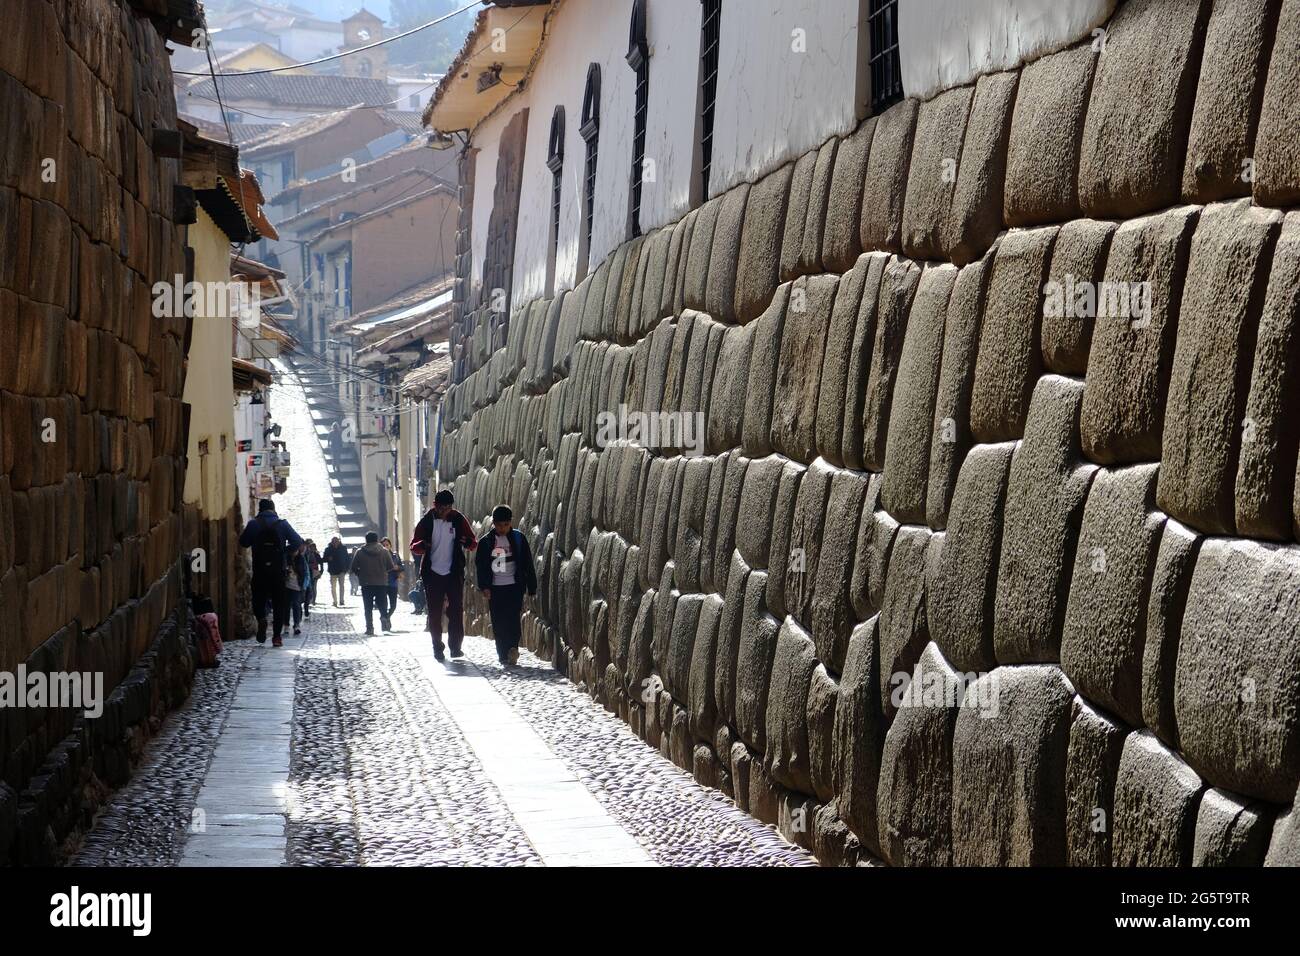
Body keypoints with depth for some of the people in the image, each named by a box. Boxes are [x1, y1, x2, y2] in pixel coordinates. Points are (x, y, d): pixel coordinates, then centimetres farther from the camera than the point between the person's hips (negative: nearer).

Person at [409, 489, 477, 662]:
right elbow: (414, 547, 1)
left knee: (456, 610, -5)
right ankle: (437, 648, 11)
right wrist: (422, 545, -24)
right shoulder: (426, 521, -1)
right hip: (433, 574, 0)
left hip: (454, 573, 0)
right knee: (434, 613, 3)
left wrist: (468, 542, -20)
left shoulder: (458, 519, 1)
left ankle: (456, 646, -1)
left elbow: (474, 542, 5)